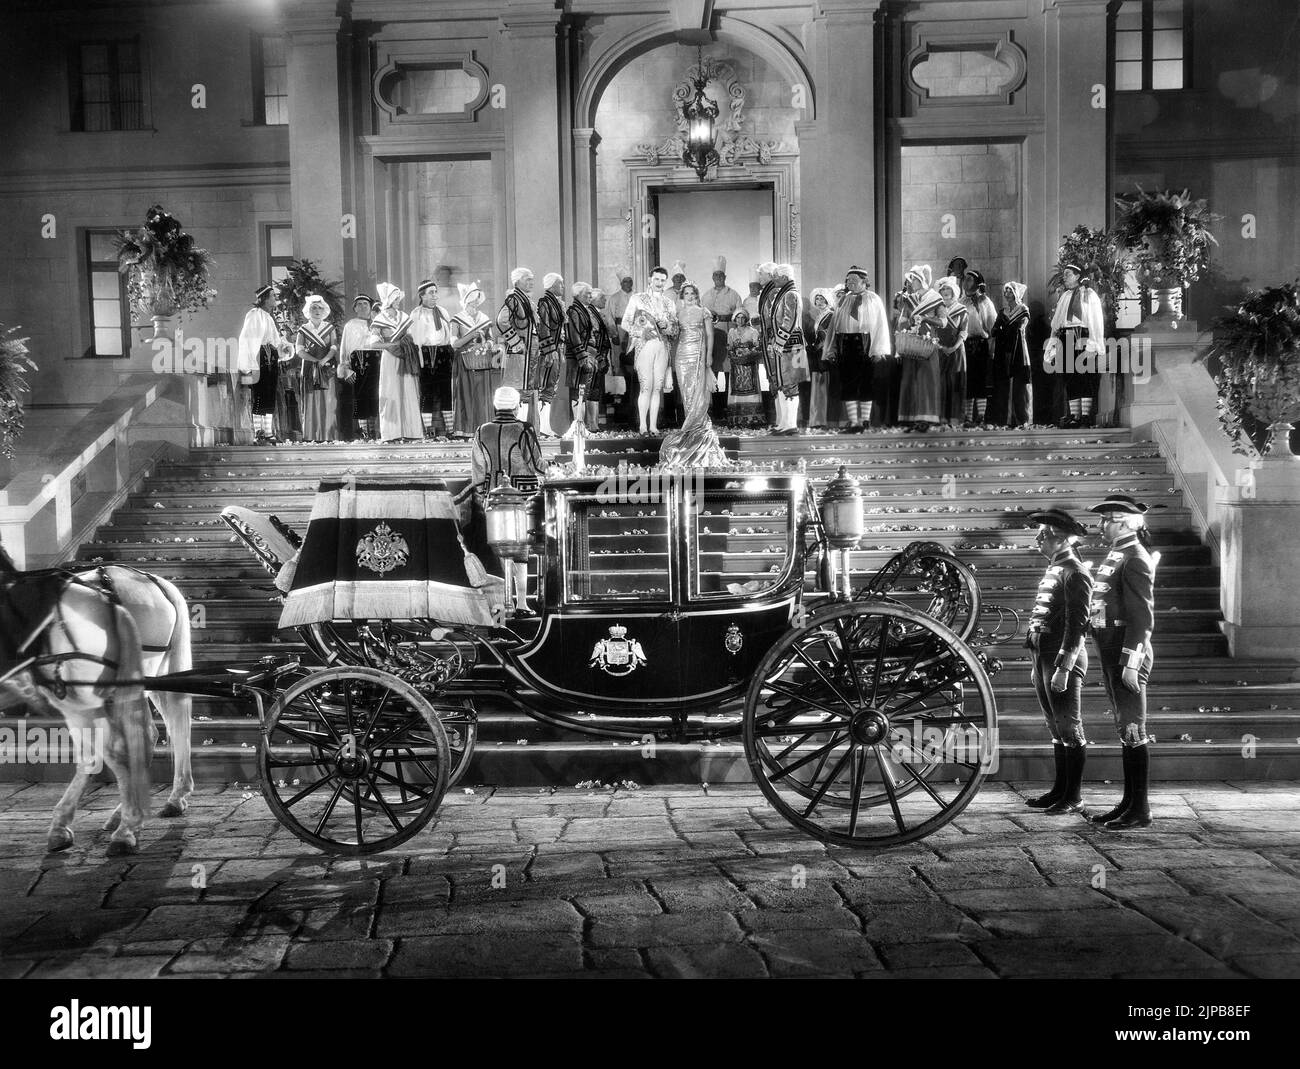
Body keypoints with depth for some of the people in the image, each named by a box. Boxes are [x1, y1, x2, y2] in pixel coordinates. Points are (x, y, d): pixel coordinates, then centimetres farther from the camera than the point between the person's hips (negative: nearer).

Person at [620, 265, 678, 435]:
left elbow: (675, 329, 14)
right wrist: (642, 332, -10)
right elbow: (625, 323, 4)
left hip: (662, 347, 3)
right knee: (646, 386, -11)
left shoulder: (669, 302, 16)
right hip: (644, 345, -3)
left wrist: (666, 326, -7)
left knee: (658, 387, 0)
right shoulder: (637, 299, 7)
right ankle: (643, 425, -6)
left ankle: (653, 425, 3)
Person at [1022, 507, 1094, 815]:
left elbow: (1076, 625, -18)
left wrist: (1063, 668, -22)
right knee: (1056, 728, 14)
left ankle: (1074, 797, 5)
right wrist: (1036, 664, 21)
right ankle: (1060, 790, 21)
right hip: (1043, 656, 9)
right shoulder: (1052, 570, 17)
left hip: (1064, 658, -9)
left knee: (1069, 728, -2)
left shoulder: (1075, 573, -12)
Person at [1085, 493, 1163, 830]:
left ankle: (1140, 810, 2)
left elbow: (1142, 617, -18)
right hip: (1112, 651, 10)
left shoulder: (1135, 559, -14)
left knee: (1132, 729, -4)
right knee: (1125, 729, 14)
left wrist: (1131, 662, -21)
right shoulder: (1116, 556, 15)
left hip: (1128, 652, -10)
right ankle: (1129, 802, 22)